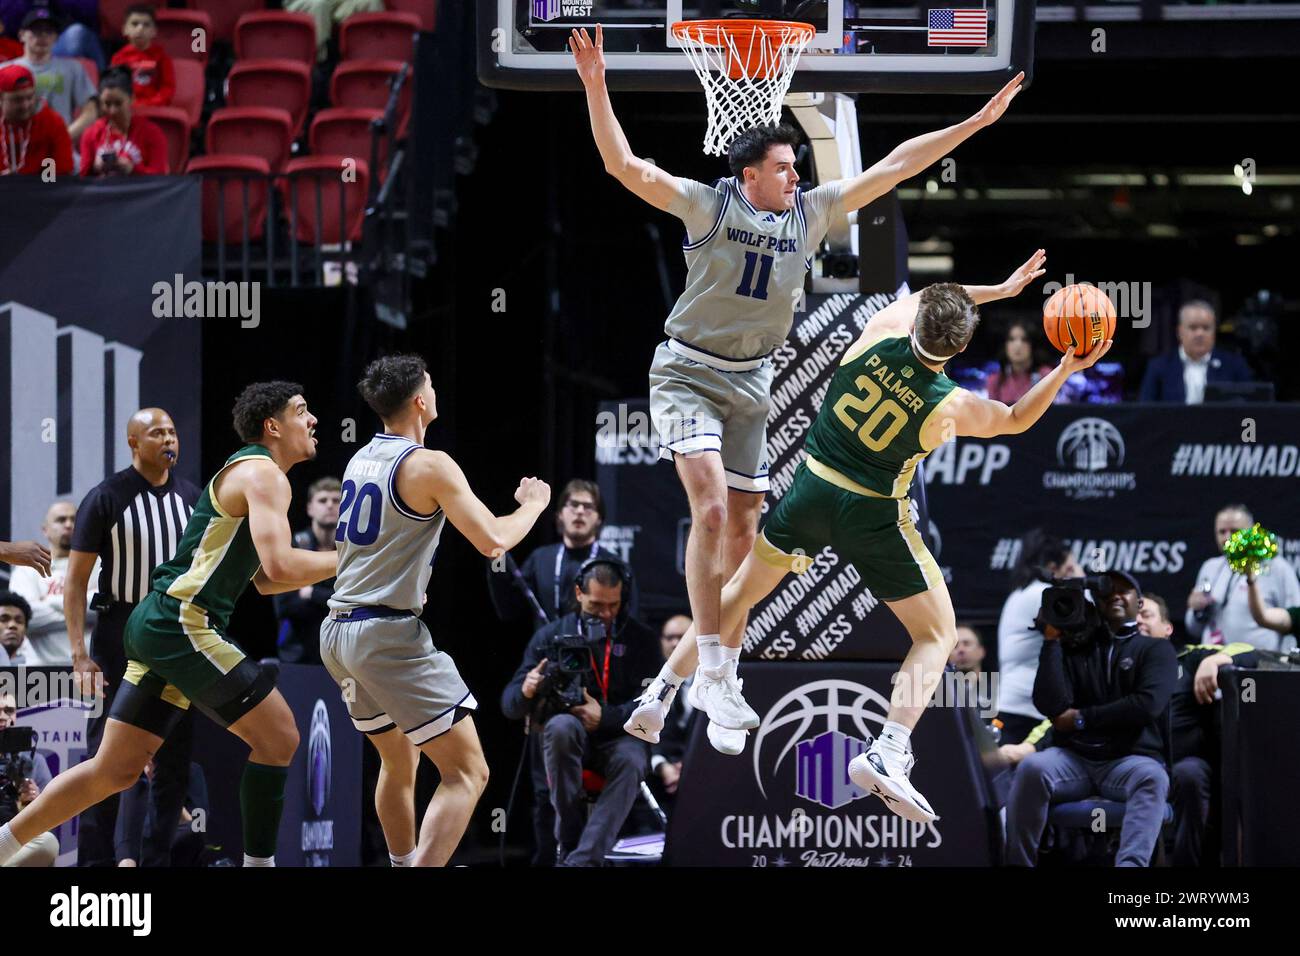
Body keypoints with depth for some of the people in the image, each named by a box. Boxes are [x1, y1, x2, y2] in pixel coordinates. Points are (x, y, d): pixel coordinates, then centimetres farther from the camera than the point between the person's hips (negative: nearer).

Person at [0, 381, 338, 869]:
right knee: (278, 738, -6)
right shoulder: (263, 474, -9)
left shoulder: (244, 472, 23)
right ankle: (258, 861, -2)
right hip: (184, 623, -10)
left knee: (114, 769, 11)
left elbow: (264, 578, 30)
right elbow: (281, 566, -23)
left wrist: (333, 565, 20)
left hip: (158, 625, 10)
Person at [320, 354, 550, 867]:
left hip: (339, 632, 9)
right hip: (390, 634, -9)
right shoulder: (430, 465, -12)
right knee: (467, 773, -7)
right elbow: (493, 540, -16)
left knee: (399, 762, 26)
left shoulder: (360, 460, 13)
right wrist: (533, 505, 2)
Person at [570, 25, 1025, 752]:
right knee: (712, 507, -21)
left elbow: (892, 169, 4)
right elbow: (626, 167, -21)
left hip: (751, 384, 6)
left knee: (744, 530, 7)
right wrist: (596, 87, -33)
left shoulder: (811, 213, 1)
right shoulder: (710, 204, -12)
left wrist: (977, 122, 3)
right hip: (689, 374, -6)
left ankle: (725, 673, 16)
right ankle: (709, 669, -19)